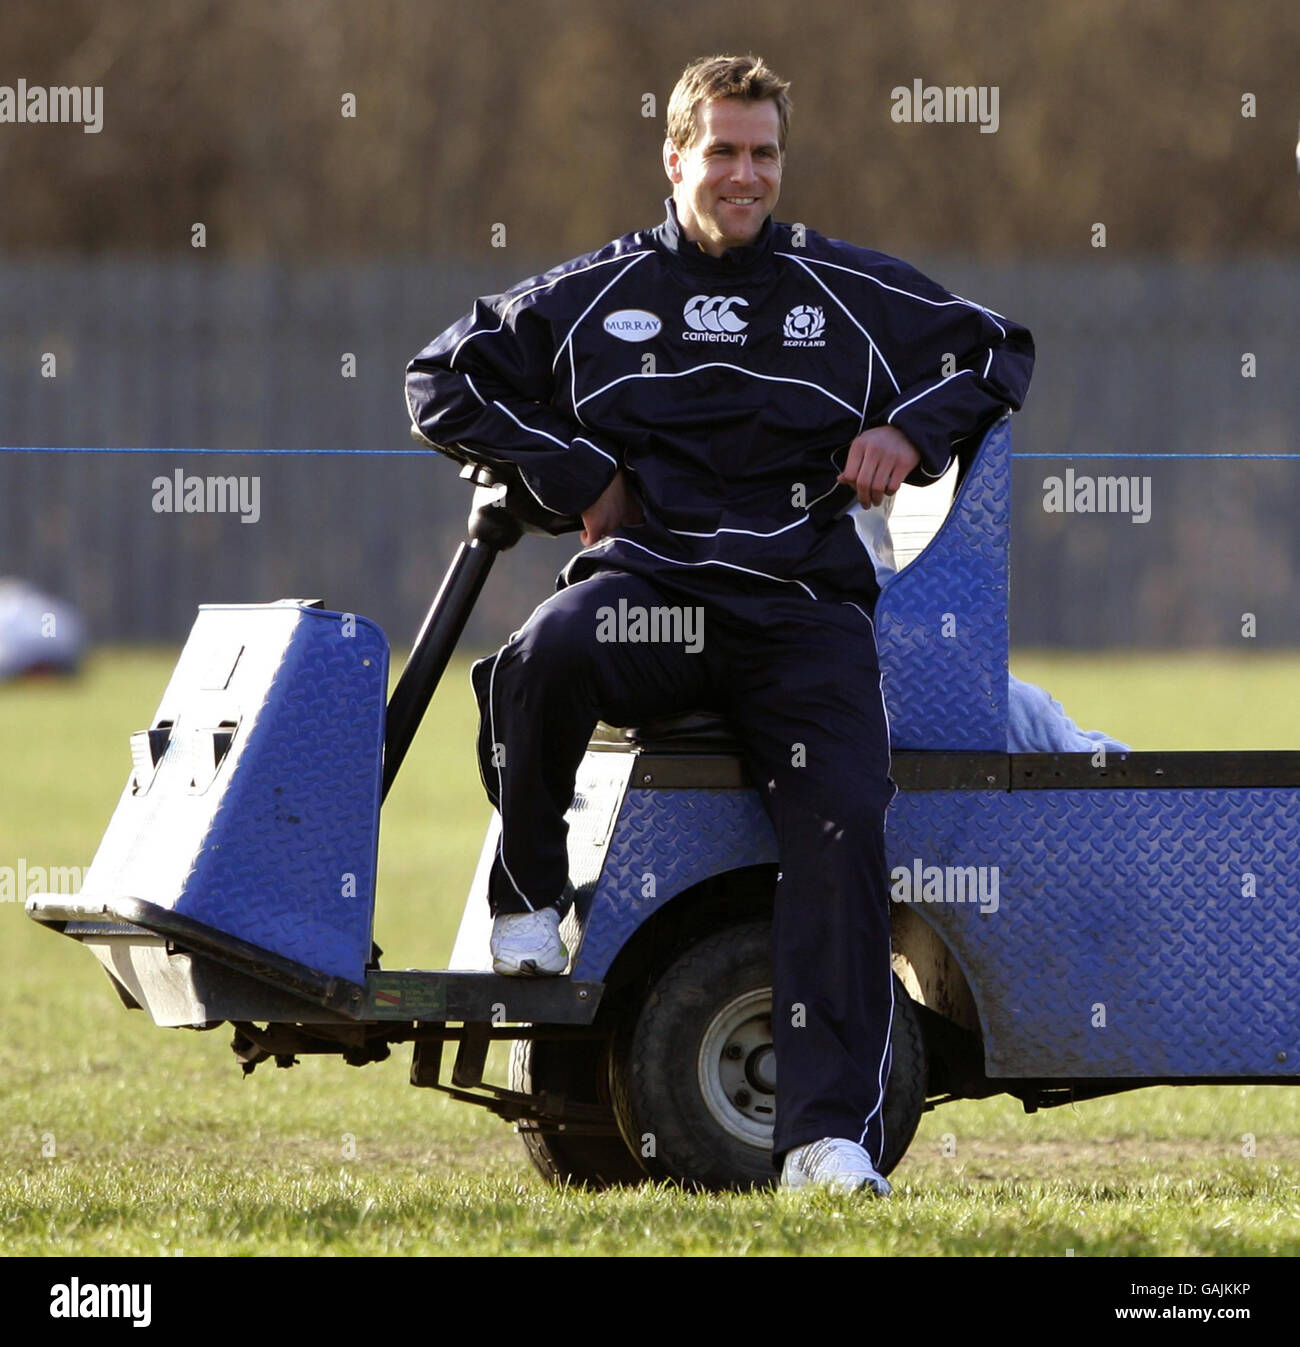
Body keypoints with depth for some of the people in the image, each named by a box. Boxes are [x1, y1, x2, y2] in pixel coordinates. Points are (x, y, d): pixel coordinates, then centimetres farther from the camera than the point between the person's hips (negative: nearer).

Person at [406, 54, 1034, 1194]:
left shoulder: (847, 291, 15)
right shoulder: (596, 295, 13)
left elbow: (997, 351, 24)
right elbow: (446, 382, 15)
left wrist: (910, 431, 4)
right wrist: (576, 477, 4)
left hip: (800, 606, 1)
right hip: (648, 586, 0)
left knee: (843, 821, -23)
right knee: (547, 655, -37)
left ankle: (829, 1137, -25)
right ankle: (530, 898, -9)